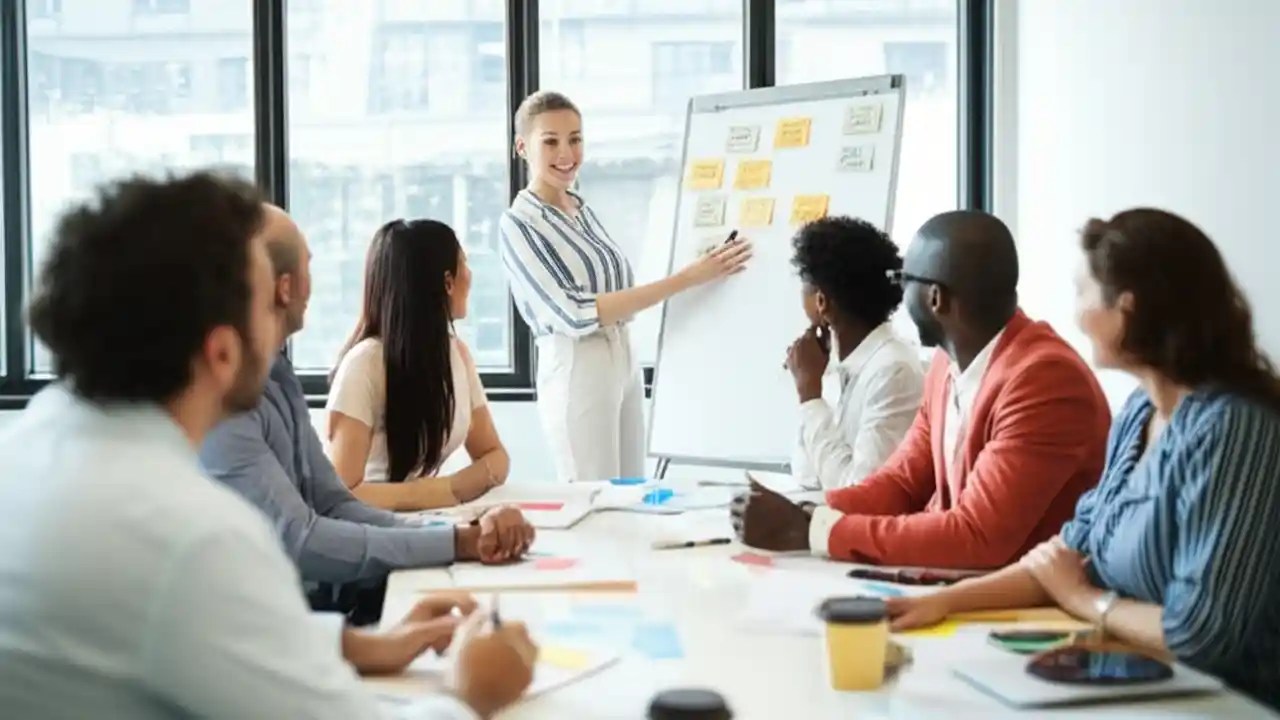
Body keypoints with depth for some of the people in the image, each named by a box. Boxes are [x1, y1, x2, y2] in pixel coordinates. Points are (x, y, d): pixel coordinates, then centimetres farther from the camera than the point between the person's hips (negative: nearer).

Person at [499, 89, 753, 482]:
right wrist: (687, 278, -23)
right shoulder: (518, 224, -11)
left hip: (625, 362, 7)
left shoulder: (584, 210, 11)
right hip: (577, 373, -7)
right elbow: (575, 314, -21)